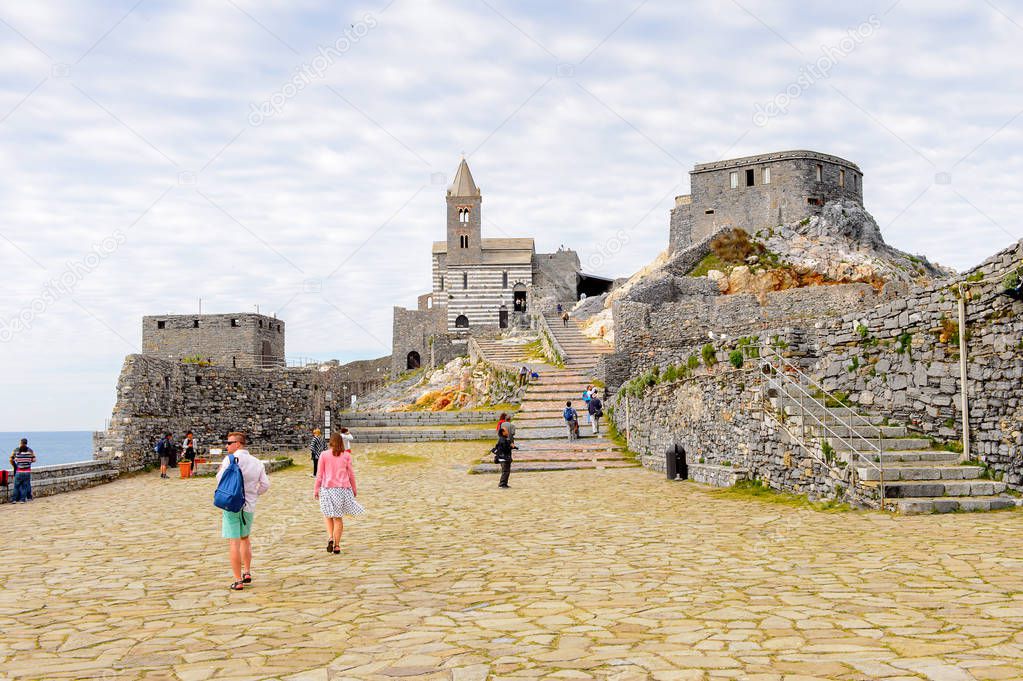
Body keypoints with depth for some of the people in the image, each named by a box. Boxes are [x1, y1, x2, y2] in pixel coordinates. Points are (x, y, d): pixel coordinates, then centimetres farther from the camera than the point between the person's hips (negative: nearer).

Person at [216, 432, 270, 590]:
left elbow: (221, 480, -14)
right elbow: (265, 485, 5)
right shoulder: (257, 462, 6)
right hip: (249, 506, 5)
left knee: (234, 543, -2)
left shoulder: (230, 459, -11)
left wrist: (220, 470, 6)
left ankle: (238, 581, -3)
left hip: (231, 505, -5)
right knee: (245, 538, 25)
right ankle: (247, 573, 24)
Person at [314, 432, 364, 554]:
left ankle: (330, 538, -6)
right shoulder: (346, 455, 1)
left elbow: (319, 474, -1)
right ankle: (337, 545, 8)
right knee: (339, 518, 8)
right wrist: (354, 489, 15)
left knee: (328, 515, 15)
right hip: (343, 488, 1)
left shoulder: (324, 455, -2)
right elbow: (351, 474, 4)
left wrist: (316, 489, 7)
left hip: (328, 488, -1)